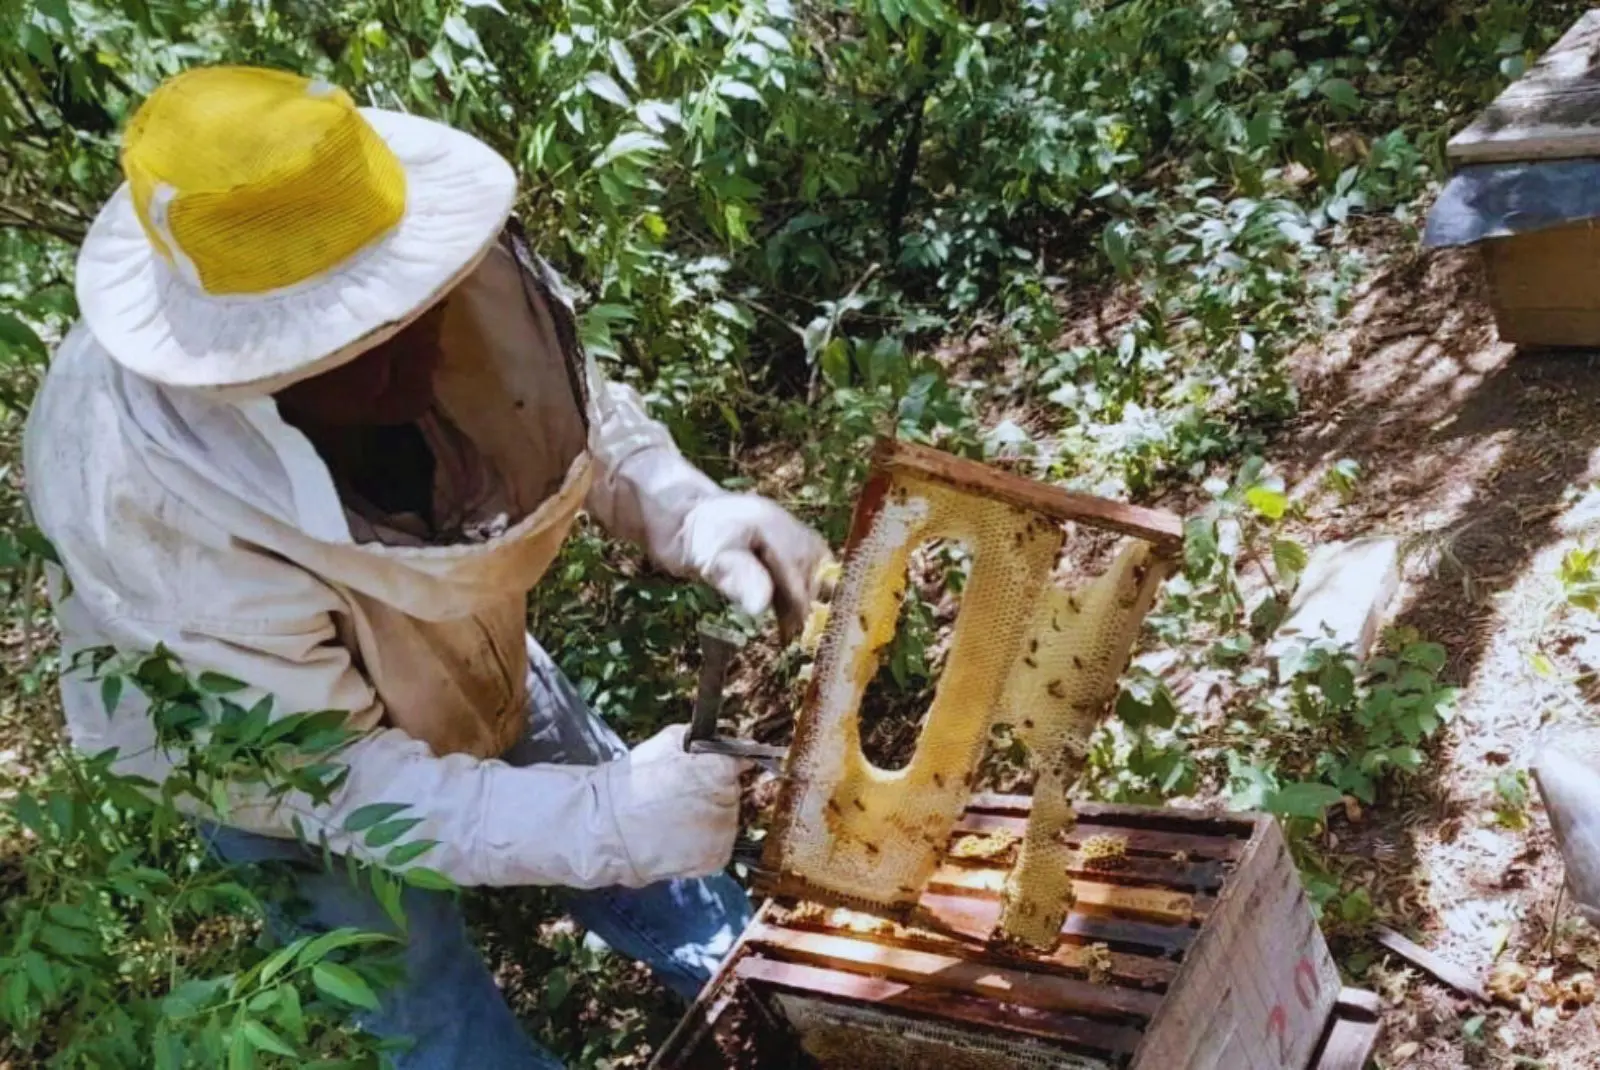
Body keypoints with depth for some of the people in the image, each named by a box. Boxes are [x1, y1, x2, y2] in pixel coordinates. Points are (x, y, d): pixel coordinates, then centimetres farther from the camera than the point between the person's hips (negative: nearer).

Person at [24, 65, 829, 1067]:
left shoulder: (419, 273, -32)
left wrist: (689, 509, -30)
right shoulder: (143, 502, -44)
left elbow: (566, 394, -11)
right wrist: (605, 818, -42)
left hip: (465, 649, 5)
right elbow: (325, 781, -35)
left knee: (651, 850, 26)